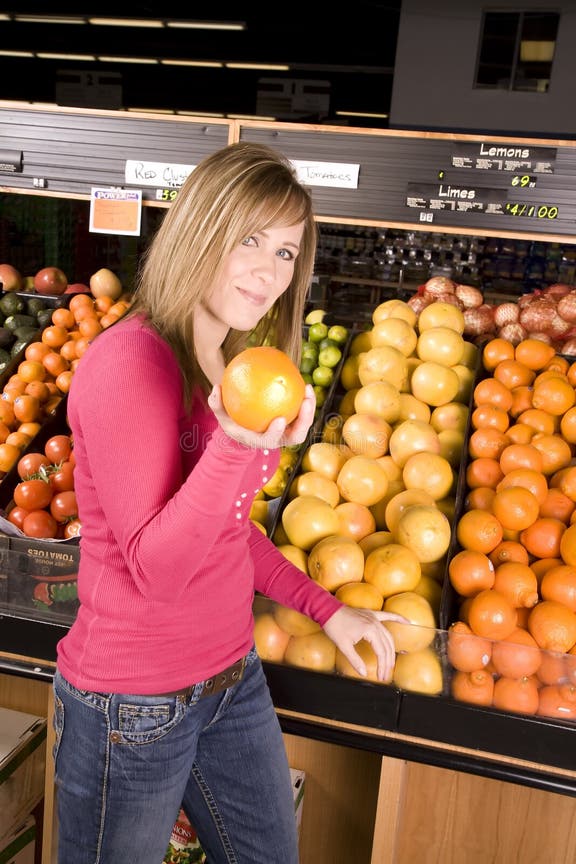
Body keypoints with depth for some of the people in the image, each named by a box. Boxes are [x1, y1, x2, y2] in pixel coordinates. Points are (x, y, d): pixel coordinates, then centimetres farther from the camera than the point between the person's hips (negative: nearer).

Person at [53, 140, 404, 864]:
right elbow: (154, 568, -24)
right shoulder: (130, 361, -21)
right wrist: (241, 448, -37)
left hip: (233, 678, 8)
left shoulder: (225, 369, 5)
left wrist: (325, 609, 11)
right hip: (135, 705, -8)